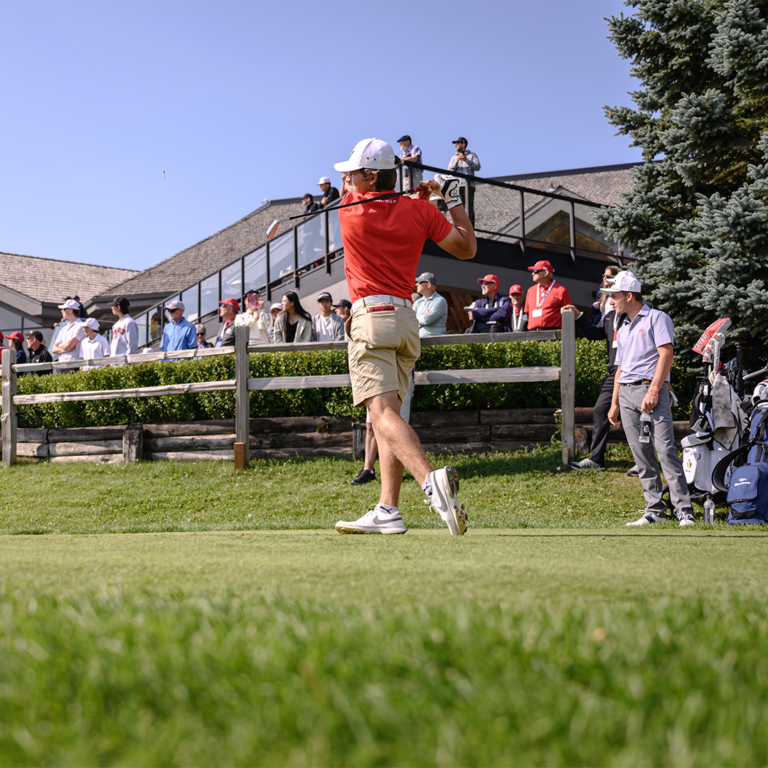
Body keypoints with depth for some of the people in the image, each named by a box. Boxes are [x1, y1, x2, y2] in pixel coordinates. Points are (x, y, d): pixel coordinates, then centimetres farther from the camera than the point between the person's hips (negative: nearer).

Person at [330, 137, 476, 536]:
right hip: (407, 320, 6)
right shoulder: (419, 211, 5)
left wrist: (417, 195, 26)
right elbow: (467, 248, 13)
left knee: (383, 412, -19)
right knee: (386, 414, 11)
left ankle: (430, 479, -42)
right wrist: (452, 198, 22)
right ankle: (387, 510, 5)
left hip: (371, 317, -6)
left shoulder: (350, 208, -1)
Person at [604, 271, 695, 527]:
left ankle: (684, 511, -17)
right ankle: (655, 510, 6)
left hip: (651, 389, -7)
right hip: (626, 393, 7)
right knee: (641, 455, 3)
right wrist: (614, 403, 18)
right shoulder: (623, 330, 24)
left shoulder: (656, 318, 1)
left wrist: (652, 391, -18)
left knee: (665, 450, -15)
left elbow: (666, 354, -9)